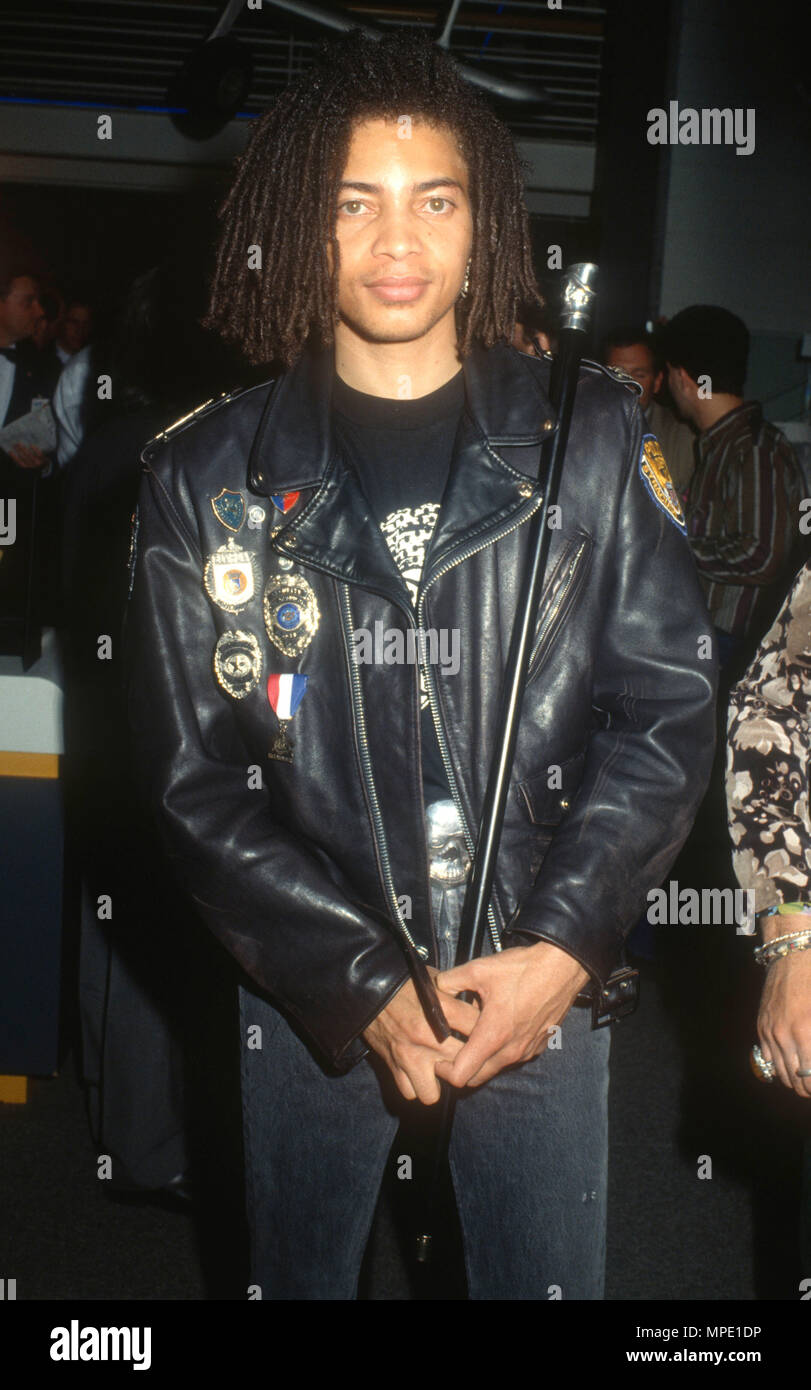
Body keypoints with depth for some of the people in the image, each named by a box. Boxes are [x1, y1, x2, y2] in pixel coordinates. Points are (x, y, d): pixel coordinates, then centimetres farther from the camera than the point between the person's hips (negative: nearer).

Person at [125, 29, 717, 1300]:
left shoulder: (594, 441, -2)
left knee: (550, 1279, 15)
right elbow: (196, 779, -5)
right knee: (299, 1274, 20)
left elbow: (667, 705, -3)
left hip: (547, 978, 0)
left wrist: (563, 946, -14)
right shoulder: (209, 479, -3)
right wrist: (367, 985, -12)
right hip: (311, 996, 1)